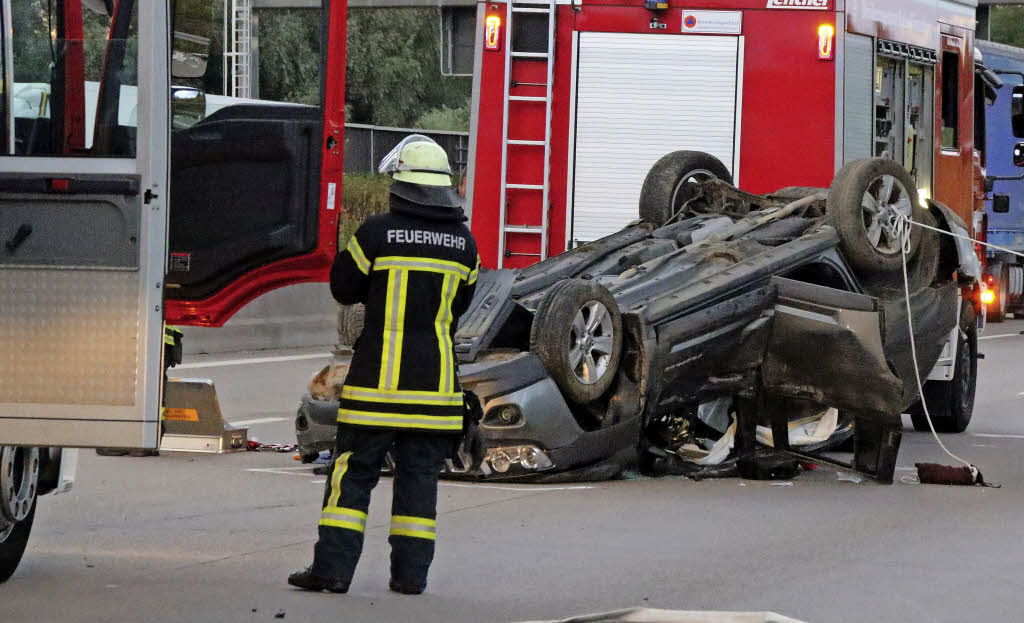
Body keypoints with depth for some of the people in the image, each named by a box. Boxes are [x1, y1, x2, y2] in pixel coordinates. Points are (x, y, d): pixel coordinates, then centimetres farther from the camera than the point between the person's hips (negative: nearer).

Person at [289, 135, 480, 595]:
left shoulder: (378, 233, -9)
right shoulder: (463, 241, 3)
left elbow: (344, 287, 4)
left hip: (379, 374, -3)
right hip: (435, 379, 3)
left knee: (354, 471, 1)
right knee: (419, 474, 8)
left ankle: (333, 566, -3)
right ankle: (411, 572, 7)